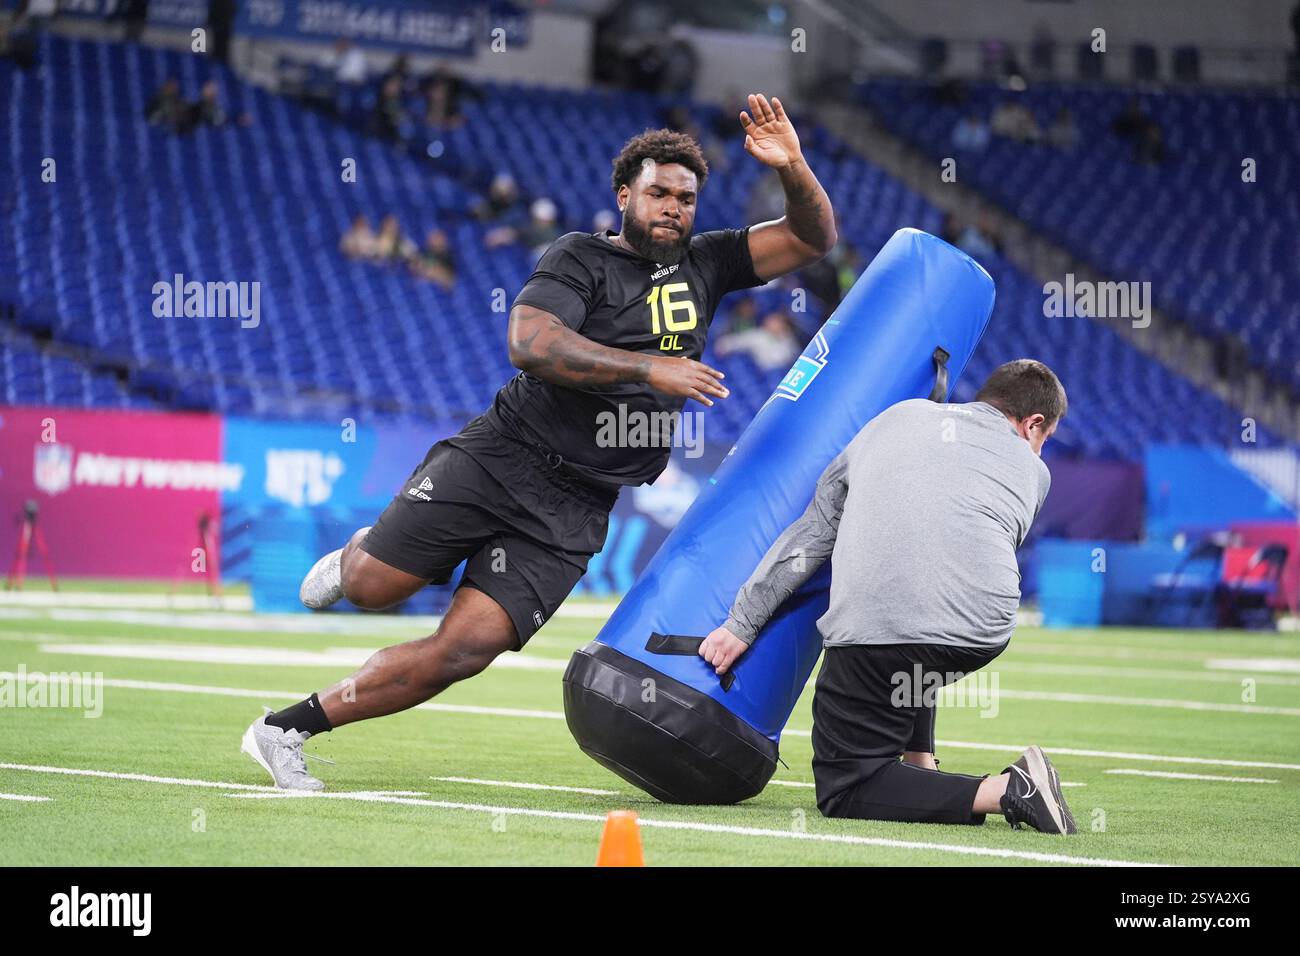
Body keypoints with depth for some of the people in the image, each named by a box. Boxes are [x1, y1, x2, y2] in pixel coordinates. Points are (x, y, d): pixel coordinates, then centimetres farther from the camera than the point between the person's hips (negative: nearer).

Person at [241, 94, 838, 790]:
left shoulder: (704, 265, 14)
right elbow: (530, 345, -18)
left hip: (571, 512, 3)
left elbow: (811, 239, 13)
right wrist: (649, 369, -22)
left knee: (465, 649, -10)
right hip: (502, 456, -3)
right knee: (372, 588, -7)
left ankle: (286, 730, -2)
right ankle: (361, 553, 31)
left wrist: (792, 169, -6)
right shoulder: (581, 257, -2)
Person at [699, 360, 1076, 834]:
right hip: (985, 630, 3)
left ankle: (1002, 791, -12)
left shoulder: (899, 416, 25)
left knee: (843, 790, 6)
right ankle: (922, 772, 23)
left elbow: (811, 532, 23)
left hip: (874, 622, -3)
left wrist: (741, 623, 25)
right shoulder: (1033, 471, 24)